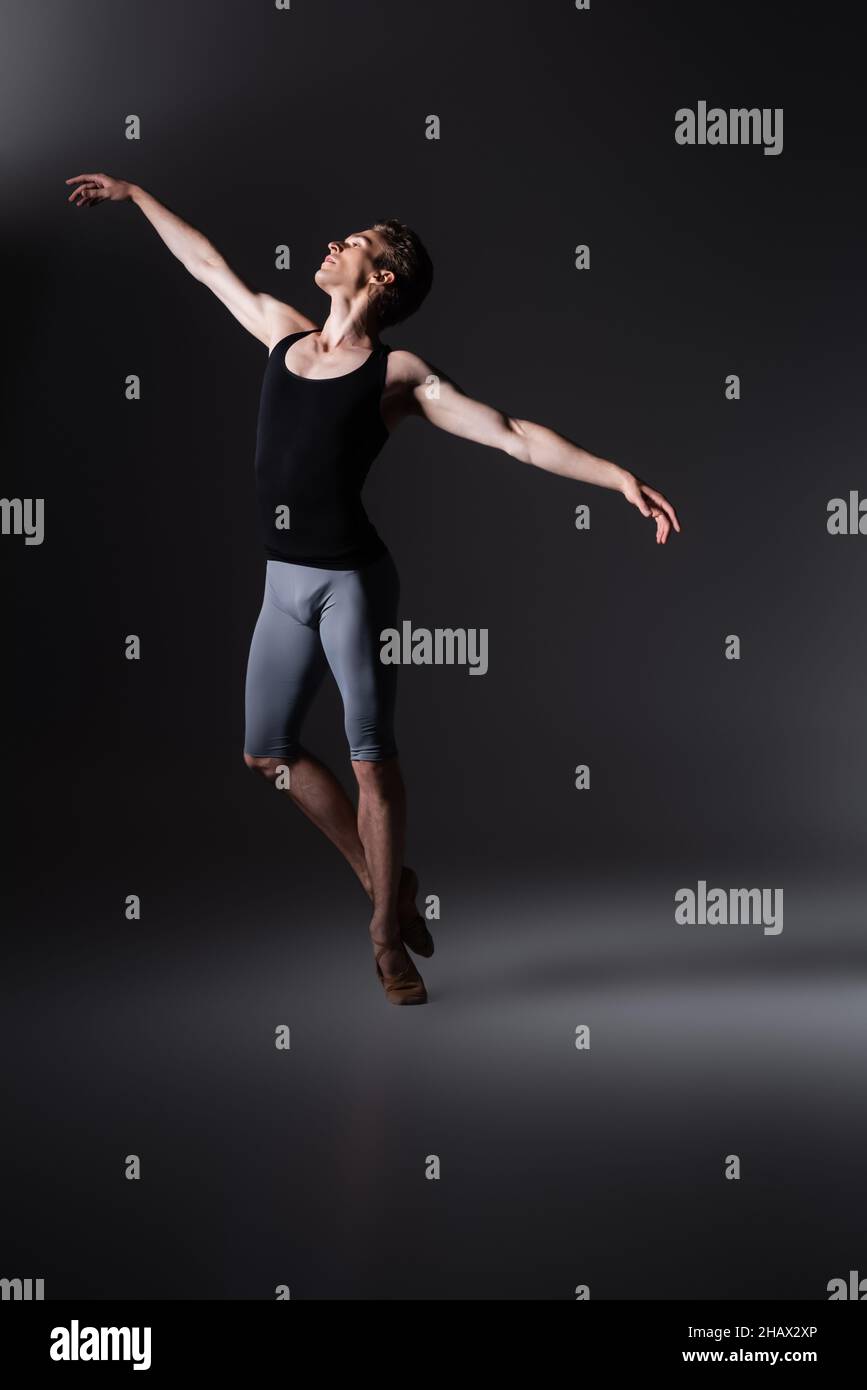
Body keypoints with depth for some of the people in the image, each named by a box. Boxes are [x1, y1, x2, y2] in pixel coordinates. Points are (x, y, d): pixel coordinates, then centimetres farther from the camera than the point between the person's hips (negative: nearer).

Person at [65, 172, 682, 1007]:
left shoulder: (400, 375, -5)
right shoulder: (283, 332, 11)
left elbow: (514, 436, -9)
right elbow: (210, 266, 25)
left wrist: (618, 477, -17)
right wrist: (134, 195, 34)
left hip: (353, 582, -6)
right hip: (285, 583, 6)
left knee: (372, 758, -2)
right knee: (267, 752, 11)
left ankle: (389, 934, 12)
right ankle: (384, 880, 25)